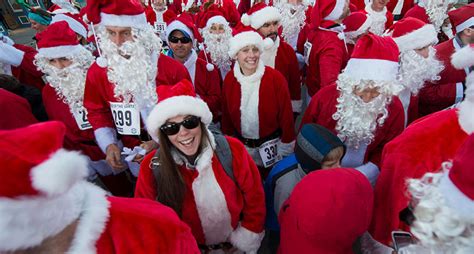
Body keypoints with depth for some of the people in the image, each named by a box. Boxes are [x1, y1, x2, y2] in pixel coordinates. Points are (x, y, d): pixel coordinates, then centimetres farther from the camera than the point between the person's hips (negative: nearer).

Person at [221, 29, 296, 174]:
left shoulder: (276, 78, -16)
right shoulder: (229, 79, -7)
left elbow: (286, 117, -11)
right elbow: (226, 116, 3)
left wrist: (286, 153, -7)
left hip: (272, 147, -2)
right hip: (240, 147, 3)